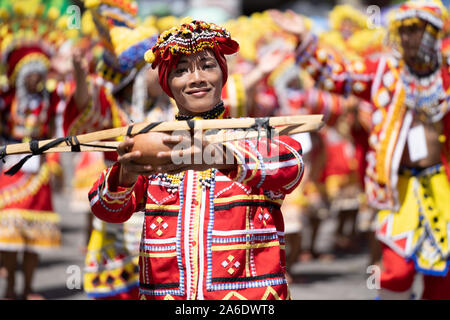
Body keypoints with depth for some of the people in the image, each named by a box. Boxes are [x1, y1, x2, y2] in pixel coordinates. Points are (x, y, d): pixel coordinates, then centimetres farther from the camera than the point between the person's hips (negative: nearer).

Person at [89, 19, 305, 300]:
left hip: (251, 295, -3)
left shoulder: (256, 136, 4)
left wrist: (222, 157, -36)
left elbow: (291, 163, -18)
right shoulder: (153, 147, 12)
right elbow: (108, 209, -2)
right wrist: (124, 176, -25)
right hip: (163, 293, 3)